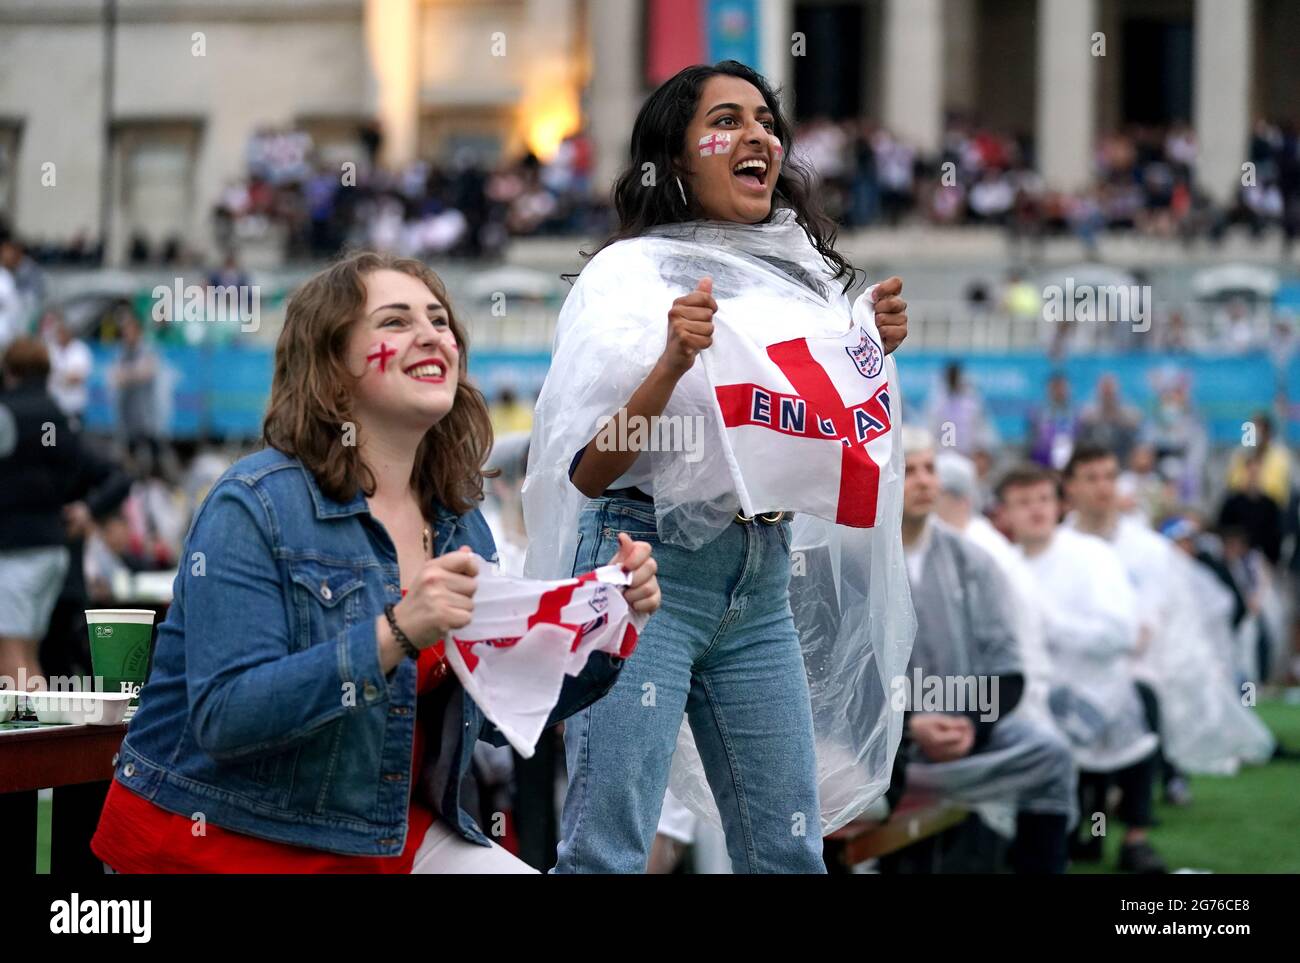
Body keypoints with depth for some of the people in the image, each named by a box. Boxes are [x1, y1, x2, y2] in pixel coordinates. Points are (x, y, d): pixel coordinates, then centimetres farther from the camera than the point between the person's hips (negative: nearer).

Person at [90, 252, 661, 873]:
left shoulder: (459, 522, 6)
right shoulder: (255, 506, -14)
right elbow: (223, 720, -24)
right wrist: (397, 635, -33)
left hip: (393, 834, 6)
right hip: (227, 843, -6)